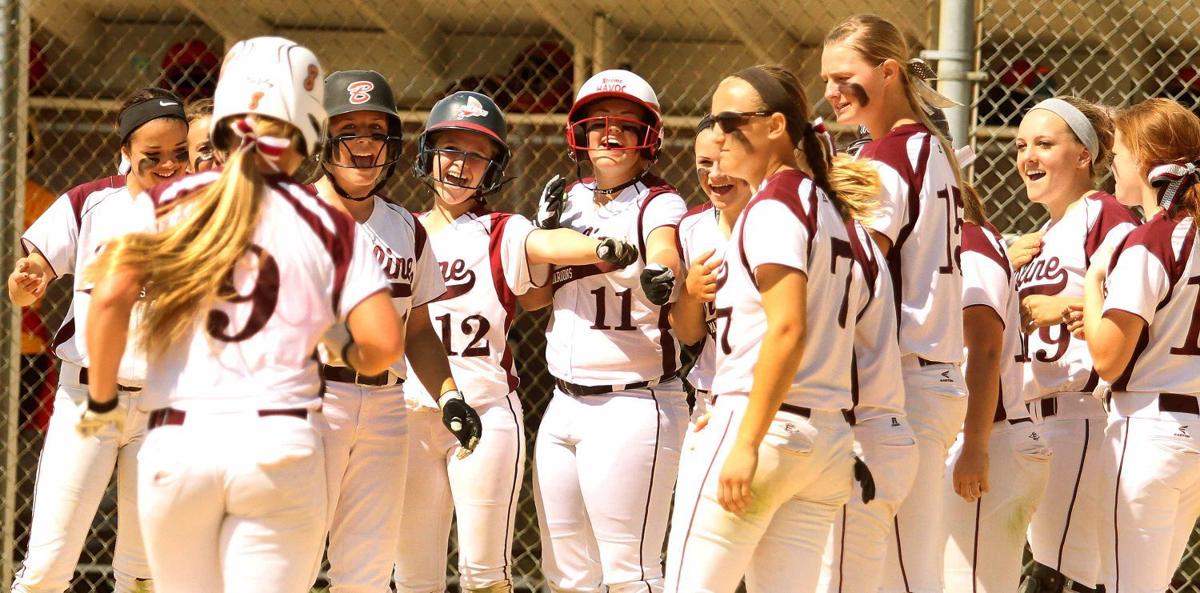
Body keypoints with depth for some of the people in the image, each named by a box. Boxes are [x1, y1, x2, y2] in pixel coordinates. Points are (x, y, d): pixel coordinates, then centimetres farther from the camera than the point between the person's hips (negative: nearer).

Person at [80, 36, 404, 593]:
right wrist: (347, 356, 19)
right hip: (280, 444, -1)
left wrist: (100, 401, 5)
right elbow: (384, 342, -4)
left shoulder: (167, 204, 5)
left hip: (177, 443, 1)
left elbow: (110, 299, -8)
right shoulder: (328, 226, 4)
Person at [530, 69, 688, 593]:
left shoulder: (657, 205, -5)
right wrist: (546, 232, -2)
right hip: (564, 407, 7)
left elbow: (665, 248, -28)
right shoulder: (571, 201, 14)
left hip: (633, 406, -7)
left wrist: (660, 272, -50)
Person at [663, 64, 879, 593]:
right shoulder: (833, 208, 17)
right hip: (829, 439, 9)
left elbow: (787, 330, -18)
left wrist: (747, 442, -21)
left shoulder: (773, 206, -8)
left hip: (763, 428, -9)